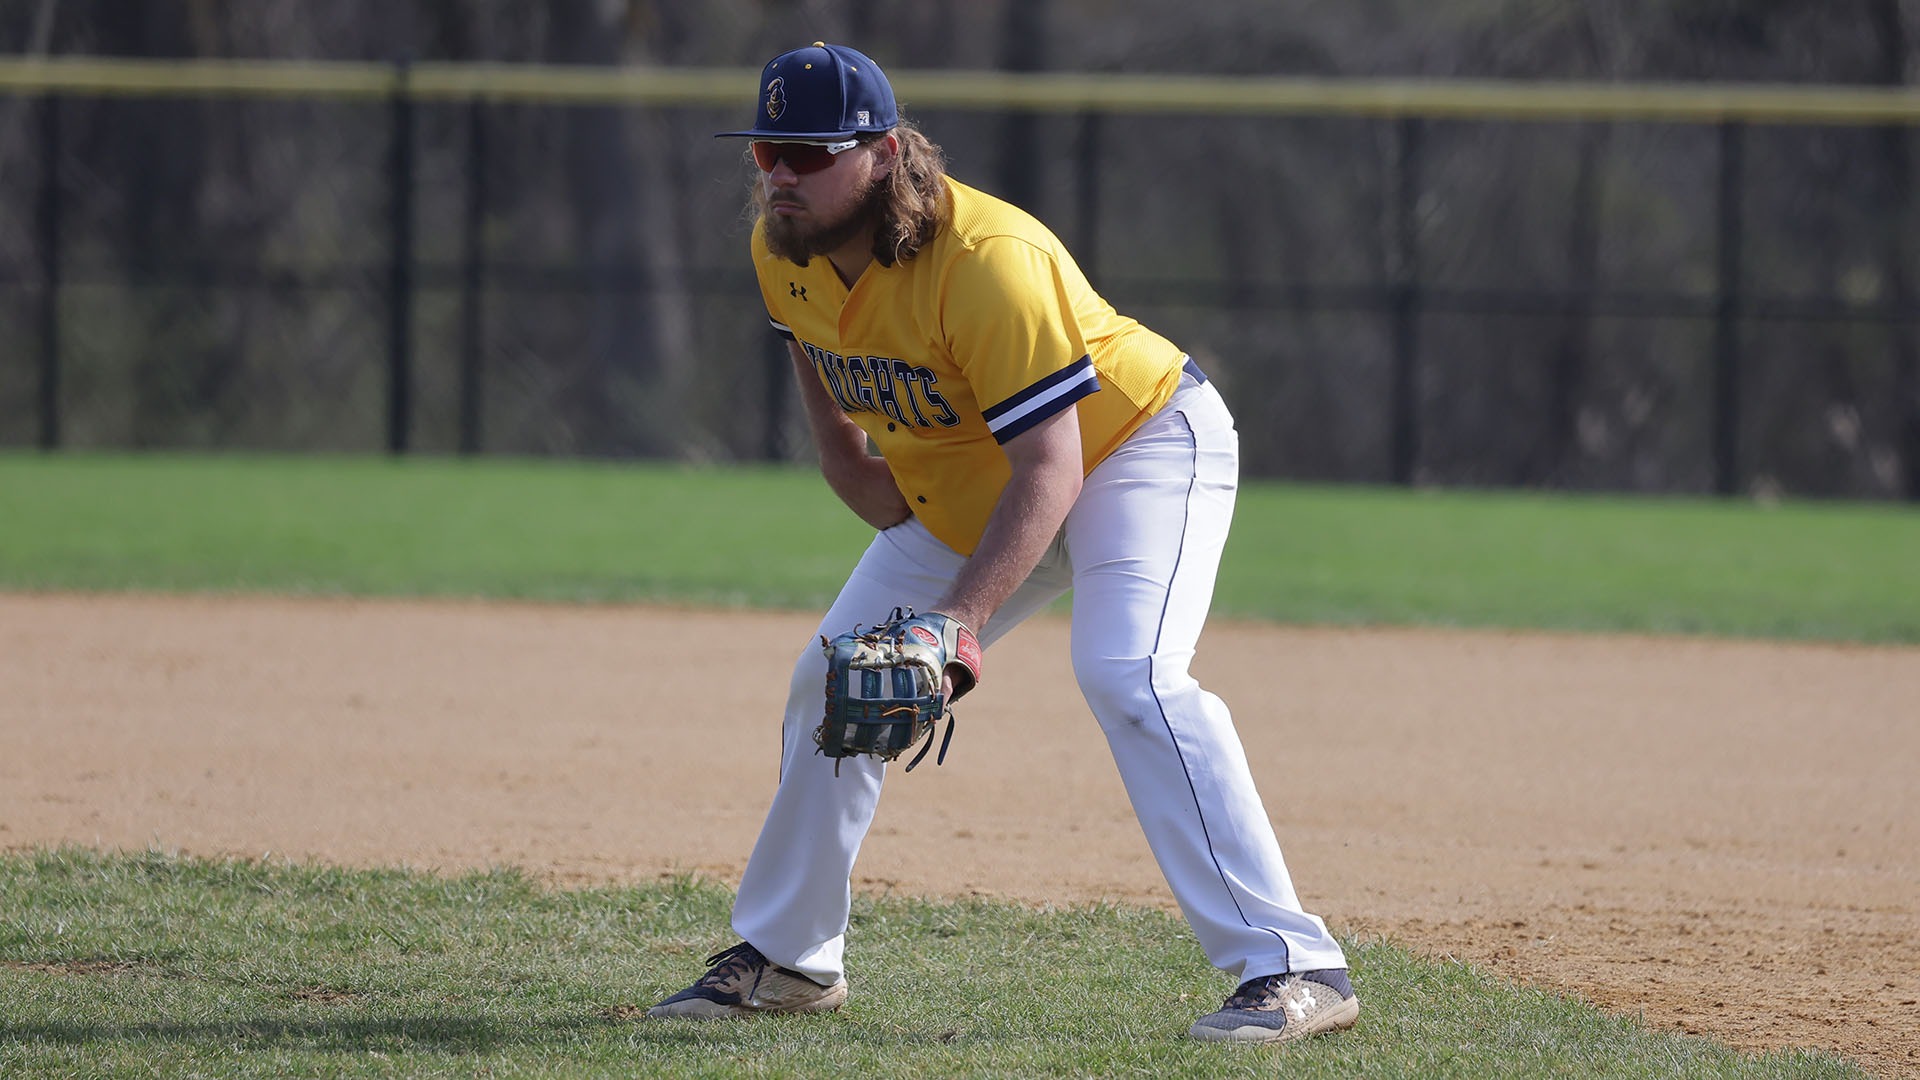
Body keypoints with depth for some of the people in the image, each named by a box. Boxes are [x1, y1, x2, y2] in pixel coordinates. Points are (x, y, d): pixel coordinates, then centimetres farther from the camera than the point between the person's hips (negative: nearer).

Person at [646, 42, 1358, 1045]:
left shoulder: (986, 259, -35)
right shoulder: (783, 250, -11)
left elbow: (1050, 464, -36)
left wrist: (962, 617, -44)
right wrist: (866, 485, 6)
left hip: (1140, 445, -8)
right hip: (959, 495, 8)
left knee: (1127, 675, -30)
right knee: (831, 683, 10)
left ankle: (1294, 966, -34)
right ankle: (788, 958, 27)